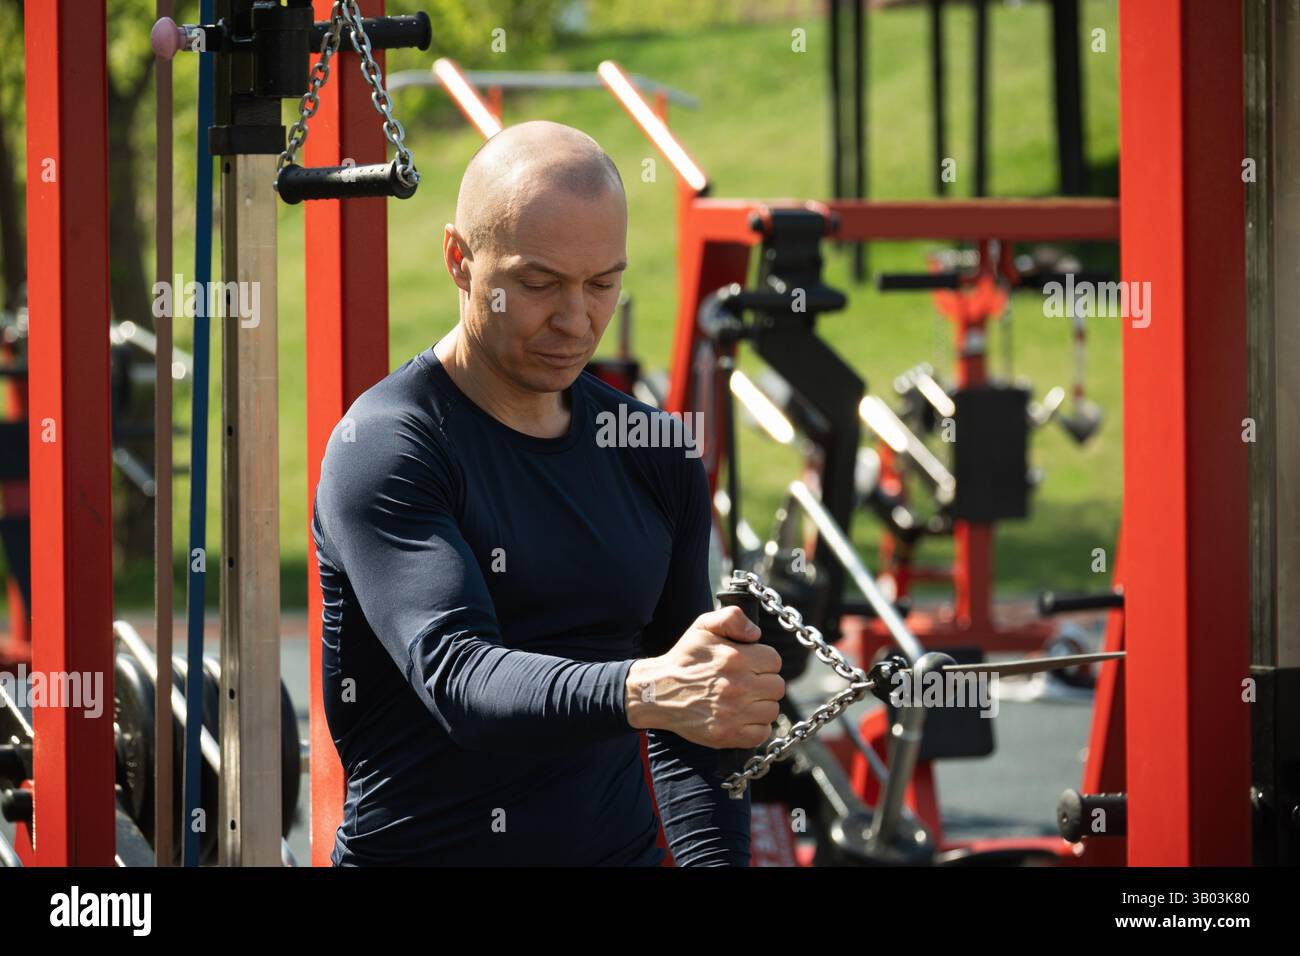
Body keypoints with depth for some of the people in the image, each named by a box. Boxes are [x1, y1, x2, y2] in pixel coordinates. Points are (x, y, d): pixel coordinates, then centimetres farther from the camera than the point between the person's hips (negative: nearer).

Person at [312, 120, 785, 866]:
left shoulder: (657, 454, 12)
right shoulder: (383, 447, -8)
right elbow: (455, 677, -24)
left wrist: (718, 862, -1)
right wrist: (643, 692, -40)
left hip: (622, 846, 4)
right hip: (425, 848, -4)